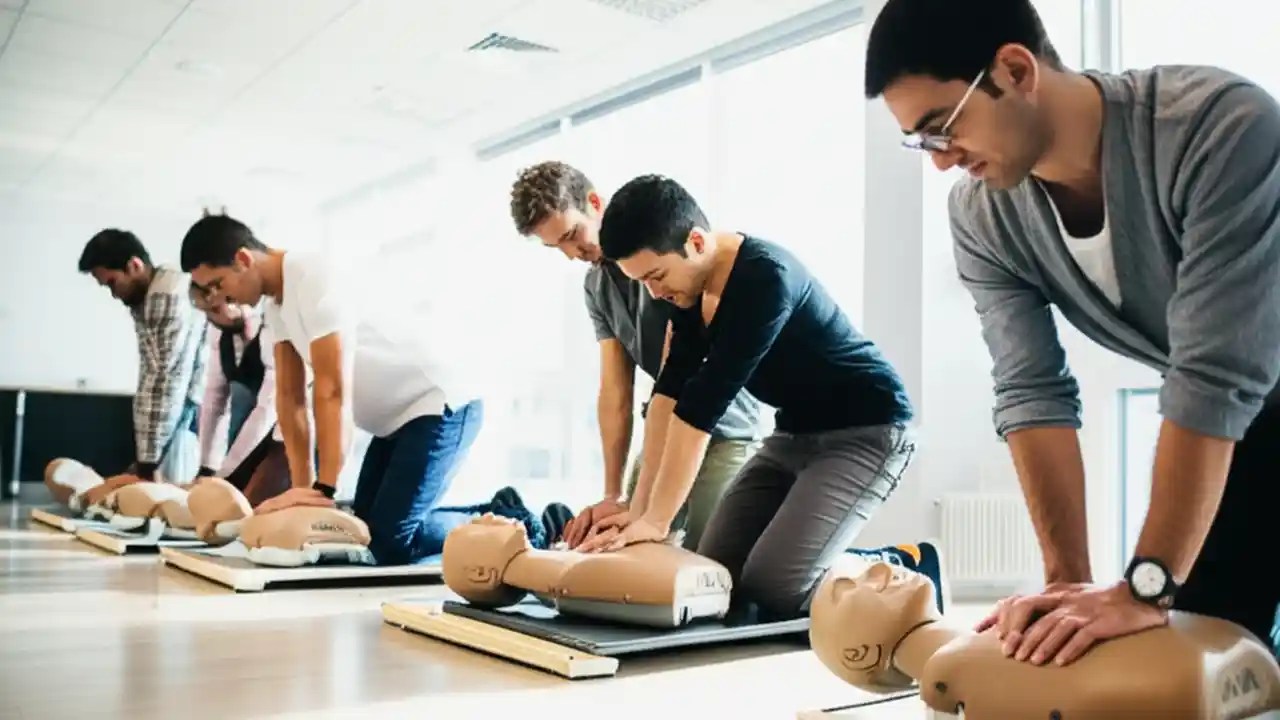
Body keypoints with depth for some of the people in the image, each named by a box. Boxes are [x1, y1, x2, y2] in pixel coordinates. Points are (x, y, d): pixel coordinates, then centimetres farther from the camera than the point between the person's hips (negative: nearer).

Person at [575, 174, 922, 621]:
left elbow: (705, 403, -31)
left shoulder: (765, 277, -29)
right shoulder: (690, 284, -2)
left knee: (773, 585, -21)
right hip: (796, 432, 9)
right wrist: (639, 509, -13)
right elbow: (670, 392, -7)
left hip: (866, 430, -9)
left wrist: (655, 521, -30)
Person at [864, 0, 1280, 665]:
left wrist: (1145, 587, -34)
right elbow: (1033, 393, -18)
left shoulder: (1223, 125, -34)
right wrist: (1068, 581, -24)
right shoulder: (981, 216, -17)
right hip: (1224, 421, 4)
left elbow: (1216, 379, -36)